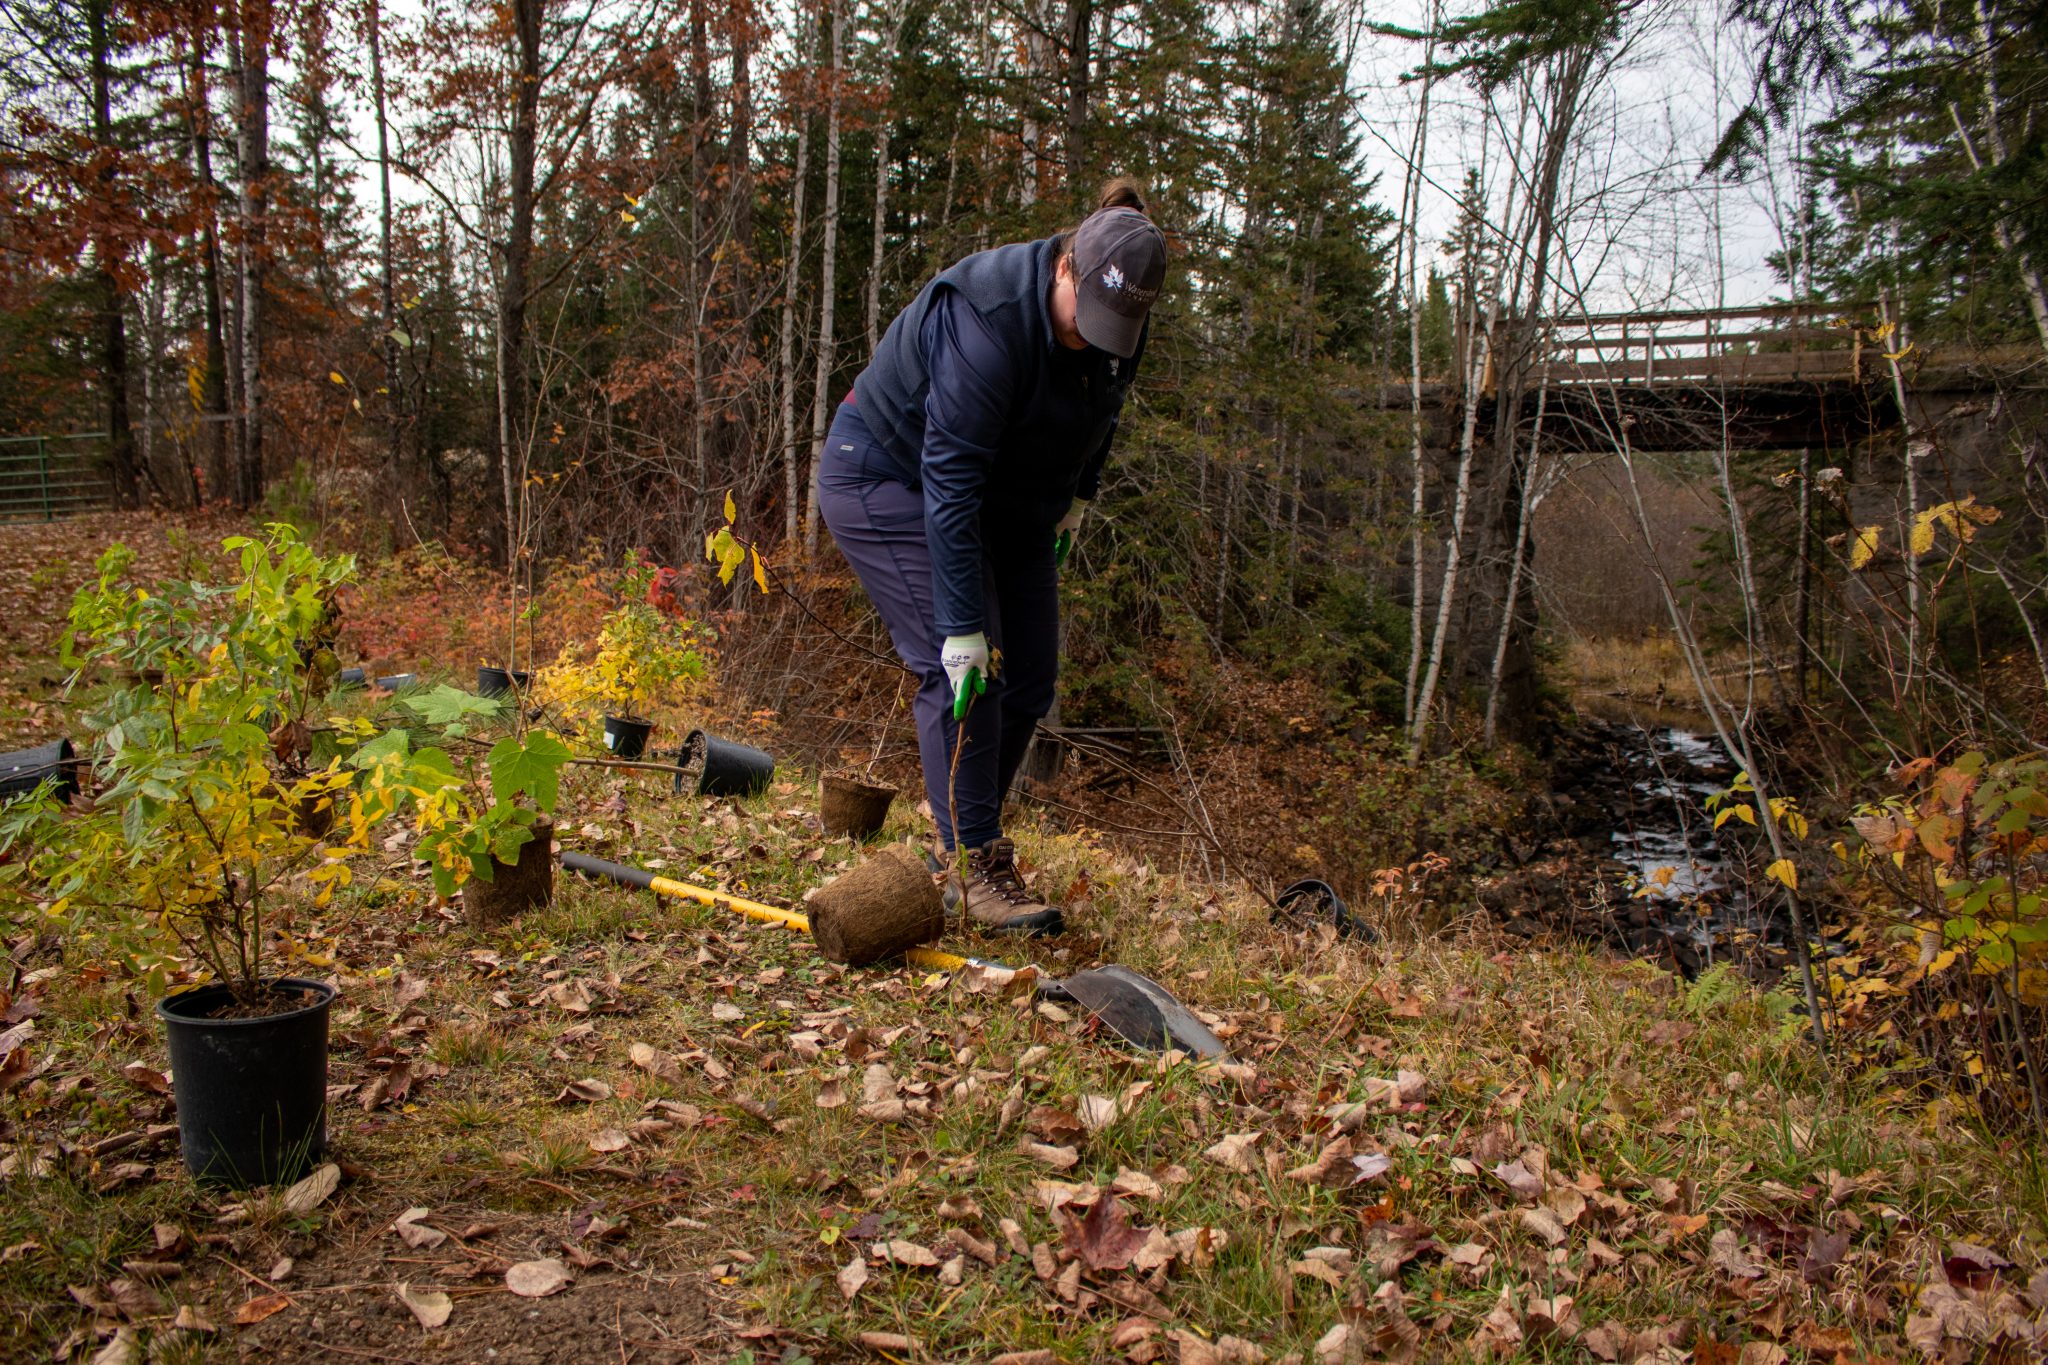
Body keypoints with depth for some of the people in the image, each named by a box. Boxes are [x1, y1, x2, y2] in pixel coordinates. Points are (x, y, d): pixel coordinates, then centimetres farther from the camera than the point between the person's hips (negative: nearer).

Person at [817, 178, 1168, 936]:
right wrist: (962, 627, -36)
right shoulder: (987, 325, -34)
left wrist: (1077, 497, 10)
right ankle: (976, 869, -11)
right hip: (889, 480, -7)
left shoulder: (1116, 325, -11)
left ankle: (967, 841, 16)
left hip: (1012, 496, 8)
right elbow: (950, 486, -36)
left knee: (1029, 680, 2)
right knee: (961, 672, -18)